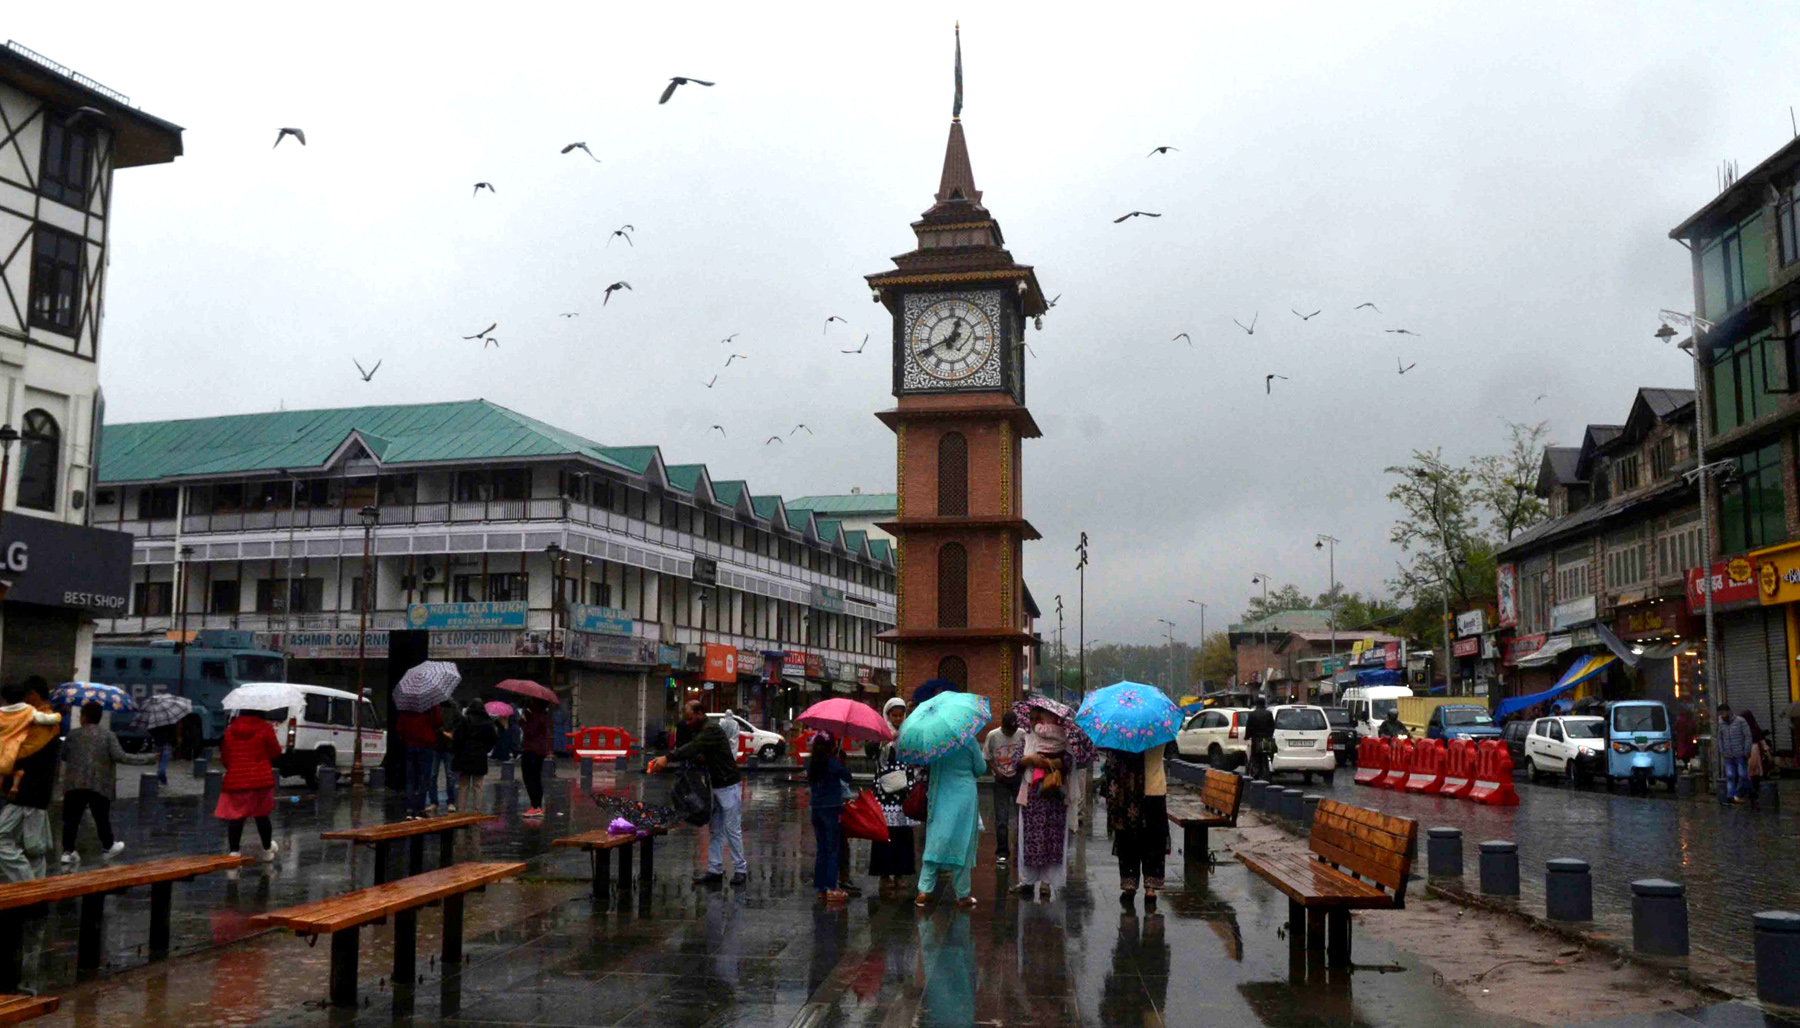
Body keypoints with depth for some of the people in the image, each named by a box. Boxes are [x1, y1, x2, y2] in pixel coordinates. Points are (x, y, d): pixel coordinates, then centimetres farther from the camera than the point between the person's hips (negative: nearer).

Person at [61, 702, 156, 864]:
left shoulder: (73, 735, 5)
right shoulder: (107, 734, -1)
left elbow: (63, 756, 15)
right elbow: (120, 756, -10)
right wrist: (150, 758, -8)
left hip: (74, 784, 1)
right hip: (100, 785, 0)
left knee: (71, 818, 6)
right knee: (102, 818, 13)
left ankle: (68, 851, -1)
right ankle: (108, 847, 26)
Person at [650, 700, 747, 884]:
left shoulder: (711, 729, -19)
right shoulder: (698, 729, 12)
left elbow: (692, 748, -32)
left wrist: (667, 758, -38)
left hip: (728, 786, -9)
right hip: (714, 786, 9)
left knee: (732, 830, -3)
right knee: (714, 831, 10)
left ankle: (740, 869, 6)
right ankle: (715, 870, 14)